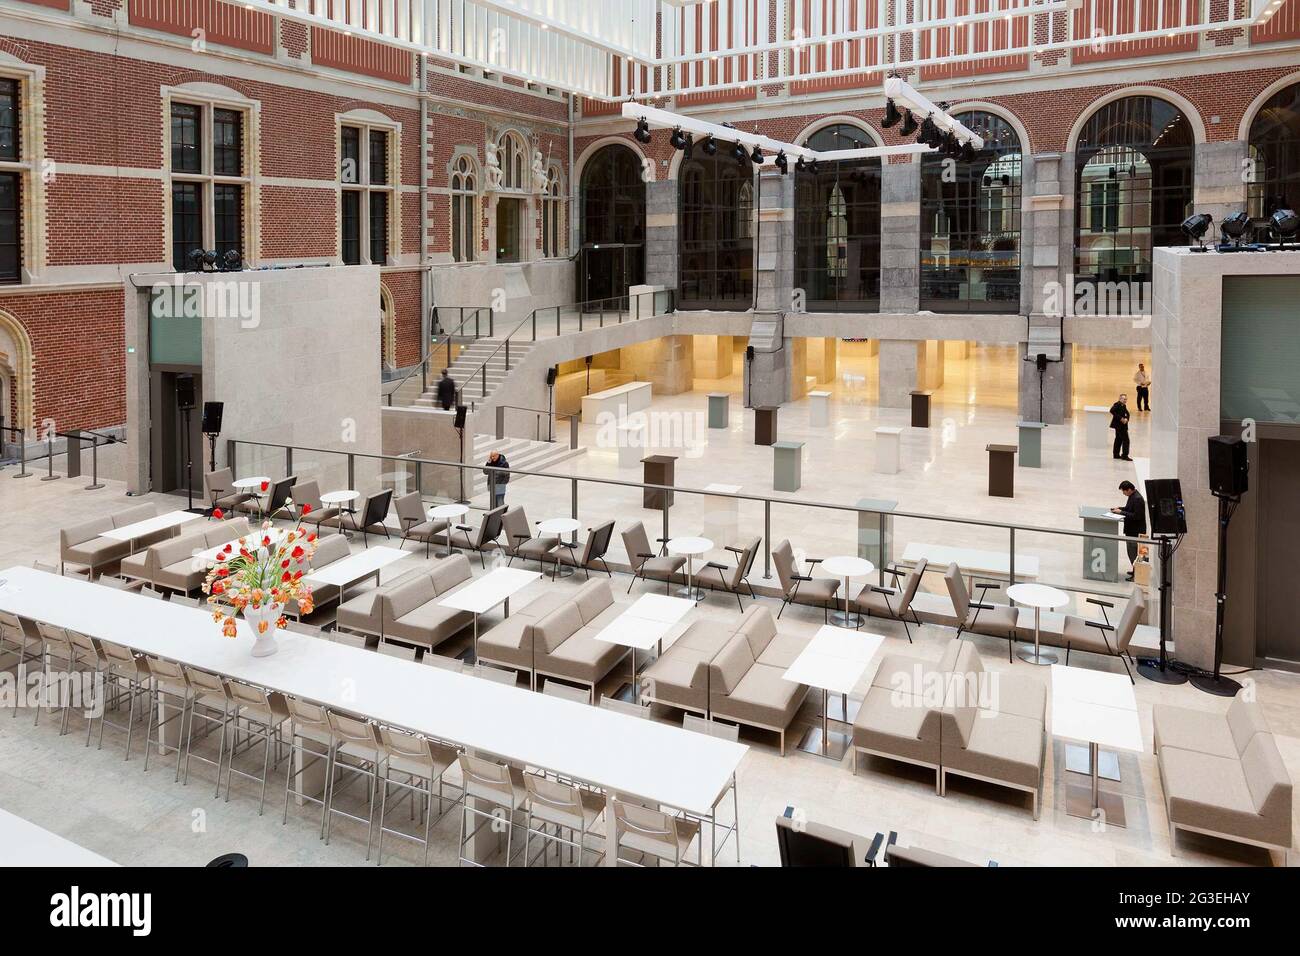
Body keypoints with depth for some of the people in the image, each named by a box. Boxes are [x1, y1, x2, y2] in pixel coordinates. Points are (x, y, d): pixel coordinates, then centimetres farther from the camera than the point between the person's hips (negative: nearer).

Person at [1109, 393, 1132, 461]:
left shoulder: (1124, 406, 14)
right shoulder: (1117, 404, -13)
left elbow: (1127, 414, 15)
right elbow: (1112, 411, -27)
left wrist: (1126, 419, -8)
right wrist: (1120, 418, -25)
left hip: (1123, 425, 10)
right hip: (1119, 425, -10)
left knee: (1119, 440, 14)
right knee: (1125, 440, -10)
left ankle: (1116, 455, 22)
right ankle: (1124, 455, -8)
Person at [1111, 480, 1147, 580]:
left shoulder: (1137, 499, -23)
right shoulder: (1132, 496, 8)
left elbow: (1136, 516, -25)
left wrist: (1121, 512, -21)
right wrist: (1119, 509, 7)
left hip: (1136, 531, -10)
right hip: (1132, 529, 10)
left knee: (1133, 553, -3)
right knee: (1132, 552, 19)